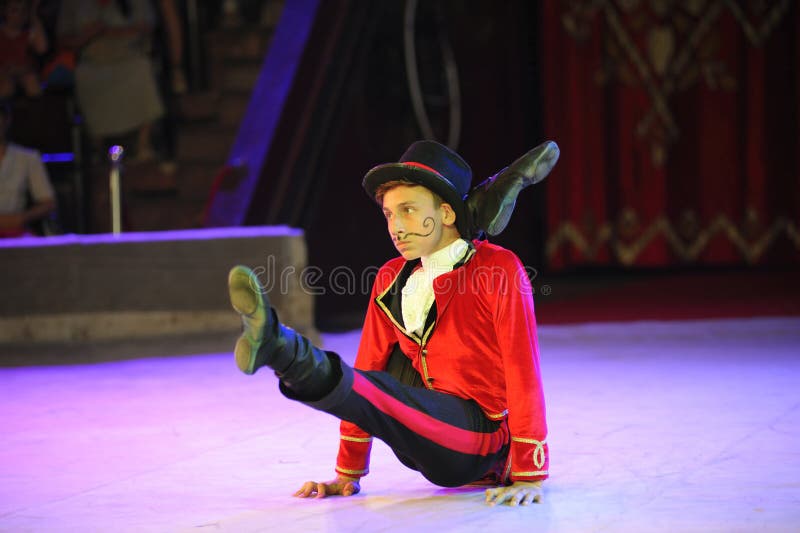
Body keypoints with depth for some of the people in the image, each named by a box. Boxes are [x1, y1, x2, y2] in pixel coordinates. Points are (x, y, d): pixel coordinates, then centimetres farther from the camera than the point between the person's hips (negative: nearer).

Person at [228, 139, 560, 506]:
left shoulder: (501, 270, -4)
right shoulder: (393, 278, 14)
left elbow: (523, 373, -9)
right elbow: (368, 368, 13)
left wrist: (529, 477, -14)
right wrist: (348, 475, 9)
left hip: (478, 432, -7)